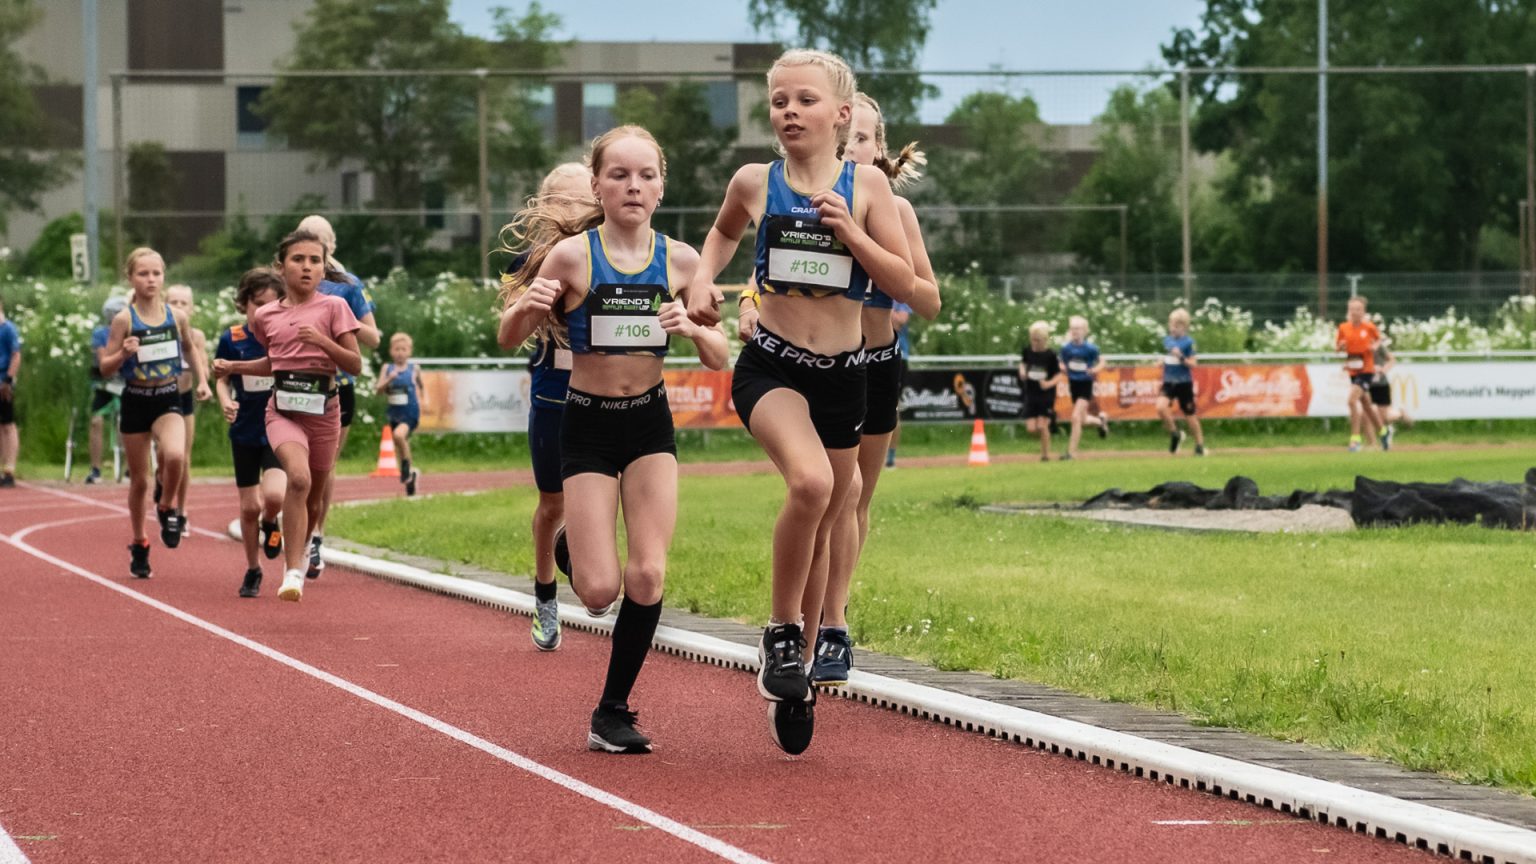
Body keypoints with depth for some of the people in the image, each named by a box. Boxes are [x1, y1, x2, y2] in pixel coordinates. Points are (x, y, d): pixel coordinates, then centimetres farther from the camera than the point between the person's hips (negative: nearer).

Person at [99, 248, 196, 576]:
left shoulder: (177, 316, -1)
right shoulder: (124, 320, -7)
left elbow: (190, 349, 17)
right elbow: (106, 368, -4)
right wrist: (124, 354, -23)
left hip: (168, 400, 0)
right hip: (135, 402, 0)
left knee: (176, 456, -29)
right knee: (140, 480, 8)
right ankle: (139, 544, 27)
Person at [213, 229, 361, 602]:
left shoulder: (333, 307, -1)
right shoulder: (266, 316, 7)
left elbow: (355, 365, -3)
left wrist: (322, 341, -18)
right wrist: (233, 367, 12)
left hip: (323, 408, 0)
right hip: (282, 408, 0)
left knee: (313, 500, 12)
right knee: (298, 477, -27)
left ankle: (297, 557, 42)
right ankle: (294, 572, -26)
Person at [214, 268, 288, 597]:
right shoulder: (231, 339, -5)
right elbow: (223, 379, 6)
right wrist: (226, 402, -14)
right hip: (245, 432, 1)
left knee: (274, 495, -23)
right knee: (249, 507, 6)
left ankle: (270, 524, 13)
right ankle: (252, 570, 25)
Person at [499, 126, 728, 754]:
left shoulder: (679, 260, -3)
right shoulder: (572, 254, -11)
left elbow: (720, 359, 3)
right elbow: (509, 340, -7)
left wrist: (693, 329, -19)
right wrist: (525, 305, -30)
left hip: (651, 425, 2)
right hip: (588, 426, -2)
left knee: (648, 575, -10)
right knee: (599, 591, -8)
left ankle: (612, 713, 5)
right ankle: (576, 555, 31)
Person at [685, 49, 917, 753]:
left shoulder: (866, 185, -2)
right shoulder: (756, 183, -1)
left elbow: (905, 284, -4)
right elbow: (724, 232, 22)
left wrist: (848, 231, -16)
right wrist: (703, 280, 4)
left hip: (844, 374, 2)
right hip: (771, 367, -2)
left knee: (820, 526, 13)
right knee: (810, 482, -31)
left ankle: (792, 669, 31)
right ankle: (781, 635, -14)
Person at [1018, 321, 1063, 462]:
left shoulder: (1050, 355, -11)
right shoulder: (1027, 350, -1)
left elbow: (1059, 375, -6)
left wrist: (1049, 383, -24)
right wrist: (1022, 372, -3)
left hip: (1046, 394, -4)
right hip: (1031, 393, 4)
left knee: (1042, 426, -10)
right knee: (1031, 428, -4)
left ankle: (1046, 454, 9)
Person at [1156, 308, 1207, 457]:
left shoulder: (1188, 342, -8)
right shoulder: (1167, 340, 8)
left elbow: (1193, 364, -12)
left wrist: (1181, 357, -25)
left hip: (1184, 383, -4)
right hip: (1168, 382, 4)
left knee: (1189, 415, 5)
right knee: (1161, 407, -20)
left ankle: (1200, 445, 22)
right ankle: (1175, 434, 3)